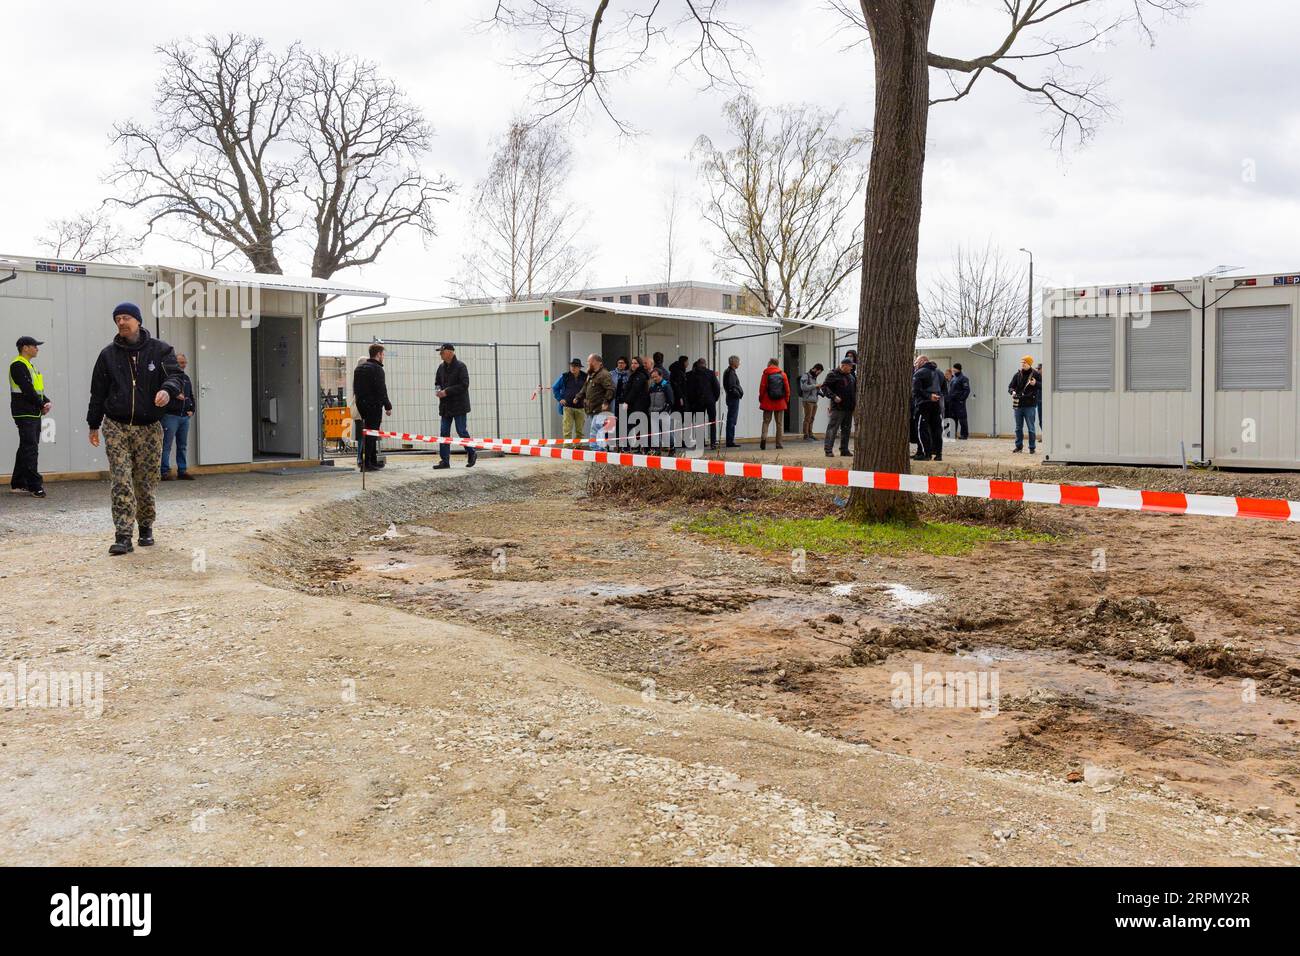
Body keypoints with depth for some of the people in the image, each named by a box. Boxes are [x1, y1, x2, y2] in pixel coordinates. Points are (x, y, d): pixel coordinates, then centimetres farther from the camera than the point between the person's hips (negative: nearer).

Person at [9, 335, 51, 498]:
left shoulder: (28, 366, 21)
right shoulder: (18, 365, -10)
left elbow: (38, 389, 19)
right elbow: (27, 389, -17)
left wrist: (47, 402, 2)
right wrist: (42, 405, -10)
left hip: (33, 414, 10)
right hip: (25, 413, -10)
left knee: (26, 449, 12)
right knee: (30, 449, -11)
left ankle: (18, 484, 18)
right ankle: (35, 486, -13)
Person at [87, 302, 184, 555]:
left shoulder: (160, 350, 4)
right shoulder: (108, 354, 9)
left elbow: (174, 375, -7)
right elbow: (98, 392, 14)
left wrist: (167, 390, -30)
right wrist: (93, 425, 13)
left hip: (149, 429, 0)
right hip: (116, 427, 1)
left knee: (145, 483, 5)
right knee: (121, 482, -9)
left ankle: (146, 527, 26)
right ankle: (123, 536, -10)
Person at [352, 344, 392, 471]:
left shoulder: (359, 367, 15)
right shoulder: (377, 369, -13)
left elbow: (355, 388, 18)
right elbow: (381, 390, -17)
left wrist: (358, 400, 20)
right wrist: (388, 406, -12)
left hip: (361, 404, 9)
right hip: (374, 405, -9)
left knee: (369, 432, 17)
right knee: (371, 433, -5)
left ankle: (373, 460, 22)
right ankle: (367, 463, -6)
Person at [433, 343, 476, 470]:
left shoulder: (460, 366, -11)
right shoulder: (441, 367, 11)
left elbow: (464, 385, -18)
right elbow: (437, 382, 24)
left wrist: (447, 392, -20)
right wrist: (438, 390, 0)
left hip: (459, 406, -7)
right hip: (446, 406, 7)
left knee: (461, 431, -2)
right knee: (444, 433, 3)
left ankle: (472, 453, 18)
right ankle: (445, 460, 7)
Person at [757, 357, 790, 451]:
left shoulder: (766, 374, -4)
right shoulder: (783, 374, 1)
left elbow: (762, 388, -5)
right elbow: (787, 388, 1)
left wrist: (761, 399, 7)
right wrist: (786, 400, 11)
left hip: (768, 402, -1)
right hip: (780, 403, 1)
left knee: (766, 421, 6)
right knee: (779, 423, 8)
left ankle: (763, 436, -19)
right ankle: (779, 443, 9)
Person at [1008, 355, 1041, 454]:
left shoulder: (1035, 374, -1)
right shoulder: (1017, 375, 9)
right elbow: (1010, 386, 10)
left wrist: (1035, 383, -19)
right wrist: (1013, 391, -12)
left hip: (1030, 405, -4)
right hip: (1018, 405, 4)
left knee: (1031, 428, 0)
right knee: (1018, 428, 12)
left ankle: (1032, 447, 7)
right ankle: (1019, 446, 22)